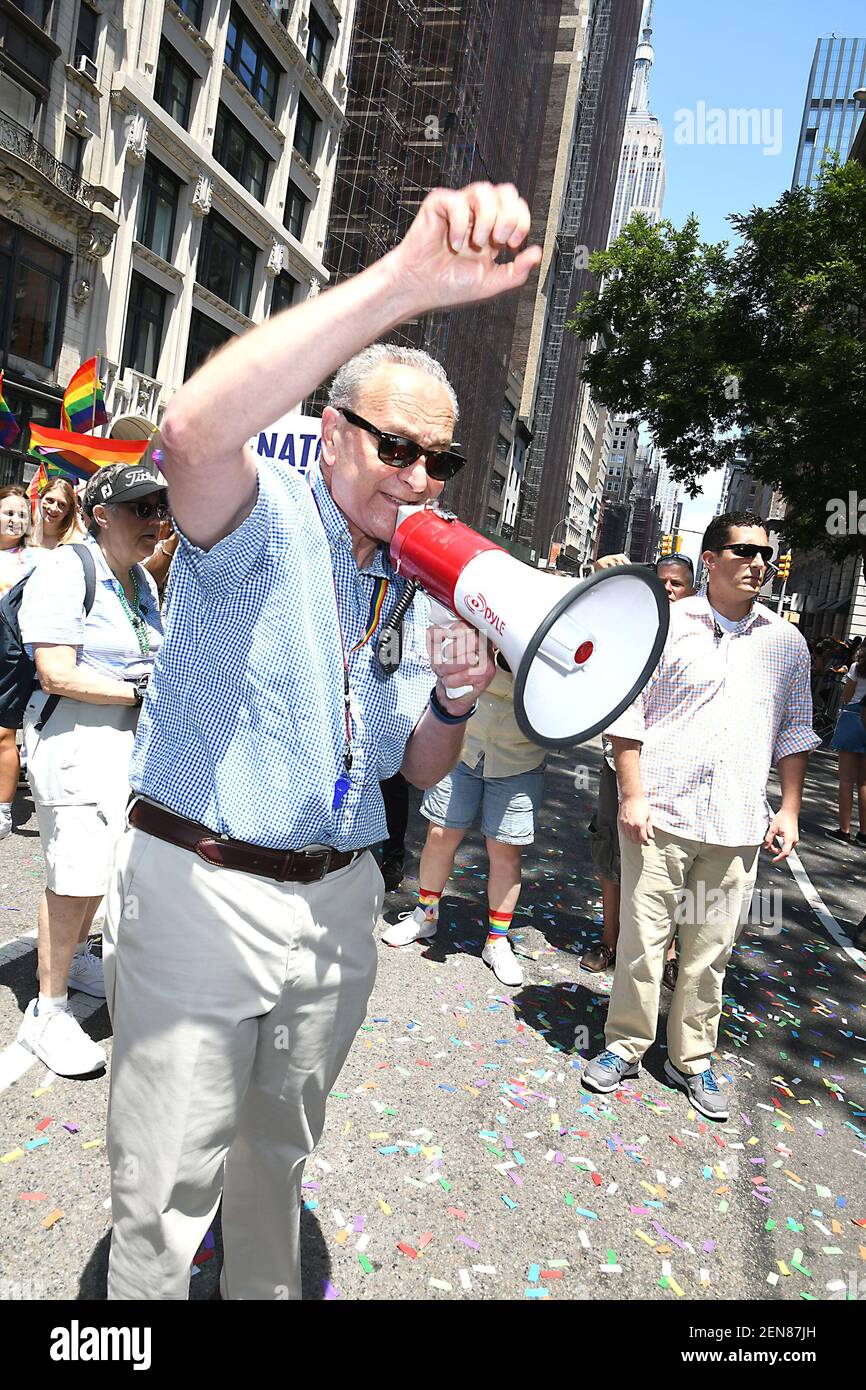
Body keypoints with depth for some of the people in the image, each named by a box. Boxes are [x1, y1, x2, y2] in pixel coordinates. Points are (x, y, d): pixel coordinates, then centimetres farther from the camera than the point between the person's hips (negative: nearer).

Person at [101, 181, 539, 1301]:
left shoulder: (418, 587, 9)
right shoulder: (264, 520, -10)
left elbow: (419, 772, 13)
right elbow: (197, 431, -36)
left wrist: (452, 701, -10)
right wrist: (404, 283, -41)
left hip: (335, 901, 6)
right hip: (199, 887, -5)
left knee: (281, 1151, 24)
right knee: (164, 1193, 8)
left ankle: (265, 1291, 48)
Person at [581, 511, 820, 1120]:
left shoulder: (785, 640, 10)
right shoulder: (666, 625, -2)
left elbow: (795, 731, 16)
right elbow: (629, 712, -2)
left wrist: (790, 808, 10)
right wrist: (633, 795, -8)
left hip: (739, 823, 3)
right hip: (661, 813, -3)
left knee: (711, 948, 10)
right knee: (643, 936, 4)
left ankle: (692, 1059, 27)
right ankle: (625, 1046, 23)